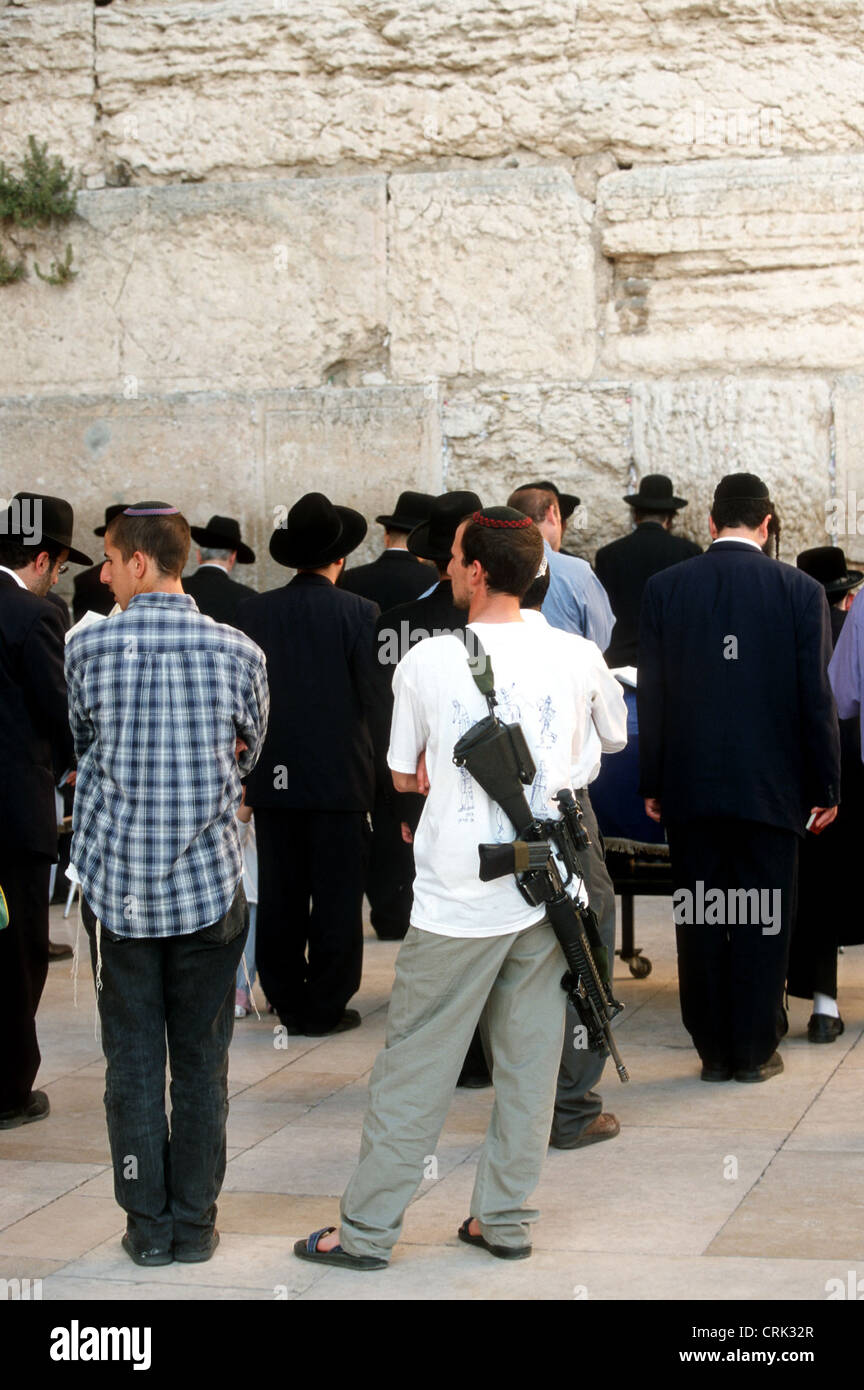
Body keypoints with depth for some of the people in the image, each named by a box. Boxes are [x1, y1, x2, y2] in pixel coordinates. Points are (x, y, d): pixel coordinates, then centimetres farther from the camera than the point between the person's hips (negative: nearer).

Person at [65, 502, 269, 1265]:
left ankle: (148, 1226, 13)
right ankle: (195, 1223, 15)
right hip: (208, 881, 1)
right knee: (202, 1060, 10)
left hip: (117, 881, -1)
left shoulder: (88, 646, -7)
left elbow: (82, 745, 8)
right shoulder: (238, 650, -5)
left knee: (133, 1059, 8)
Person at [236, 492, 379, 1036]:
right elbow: (373, 699, -9)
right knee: (336, 898, 5)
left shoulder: (254, 610, -1)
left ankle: (288, 1000, 19)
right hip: (340, 773, -3)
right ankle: (325, 1007, 9)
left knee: (280, 896, 12)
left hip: (274, 777, 3)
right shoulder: (359, 612, -10)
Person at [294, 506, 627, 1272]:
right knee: (529, 1065, 12)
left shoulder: (428, 662, -8)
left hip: (460, 898, -3)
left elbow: (403, 777, 4)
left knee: (415, 1067, 4)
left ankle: (368, 1229, 11)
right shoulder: (571, 658, 1)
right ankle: (505, 1220, 20)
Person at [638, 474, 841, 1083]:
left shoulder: (664, 588, 0)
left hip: (691, 786, 2)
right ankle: (755, 1050, 12)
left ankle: (713, 1050, 14)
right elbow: (817, 698, -4)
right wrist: (825, 787, 4)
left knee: (701, 920, 8)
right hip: (771, 783, -1)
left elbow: (651, 695, 2)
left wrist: (652, 783, 8)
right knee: (763, 920, 7)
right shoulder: (801, 591, -5)